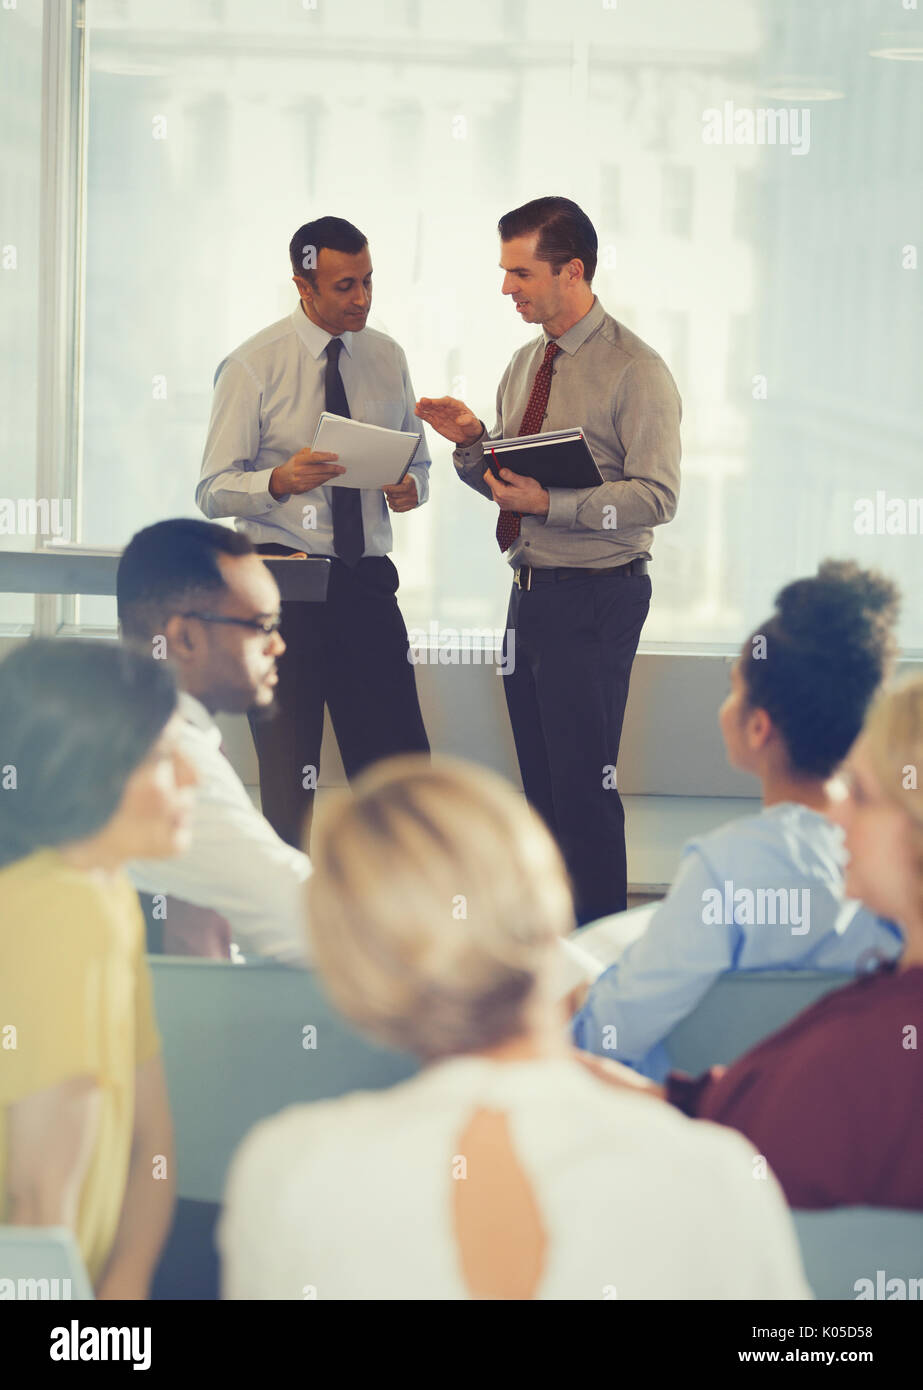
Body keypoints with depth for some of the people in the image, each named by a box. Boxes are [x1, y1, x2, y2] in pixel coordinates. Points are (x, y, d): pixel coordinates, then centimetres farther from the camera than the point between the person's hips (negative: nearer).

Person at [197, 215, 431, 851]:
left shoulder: (387, 357, 9)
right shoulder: (253, 367, -5)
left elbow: (417, 460, 20)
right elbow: (213, 490, -6)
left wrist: (411, 485, -5)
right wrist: (280, 480, -27)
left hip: (367, 580, 4)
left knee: (401, 763, 1)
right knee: (289, 776, 1)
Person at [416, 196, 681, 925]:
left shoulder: (634, 370, -12)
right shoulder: (526, 364, 13)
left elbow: (656, 496, -18)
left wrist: (551, 502, -24)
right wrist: (472, 440, -3)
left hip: (594, 600, -8)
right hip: (531, 592, 8)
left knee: (584, 785, -6)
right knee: (541, 783, 15)